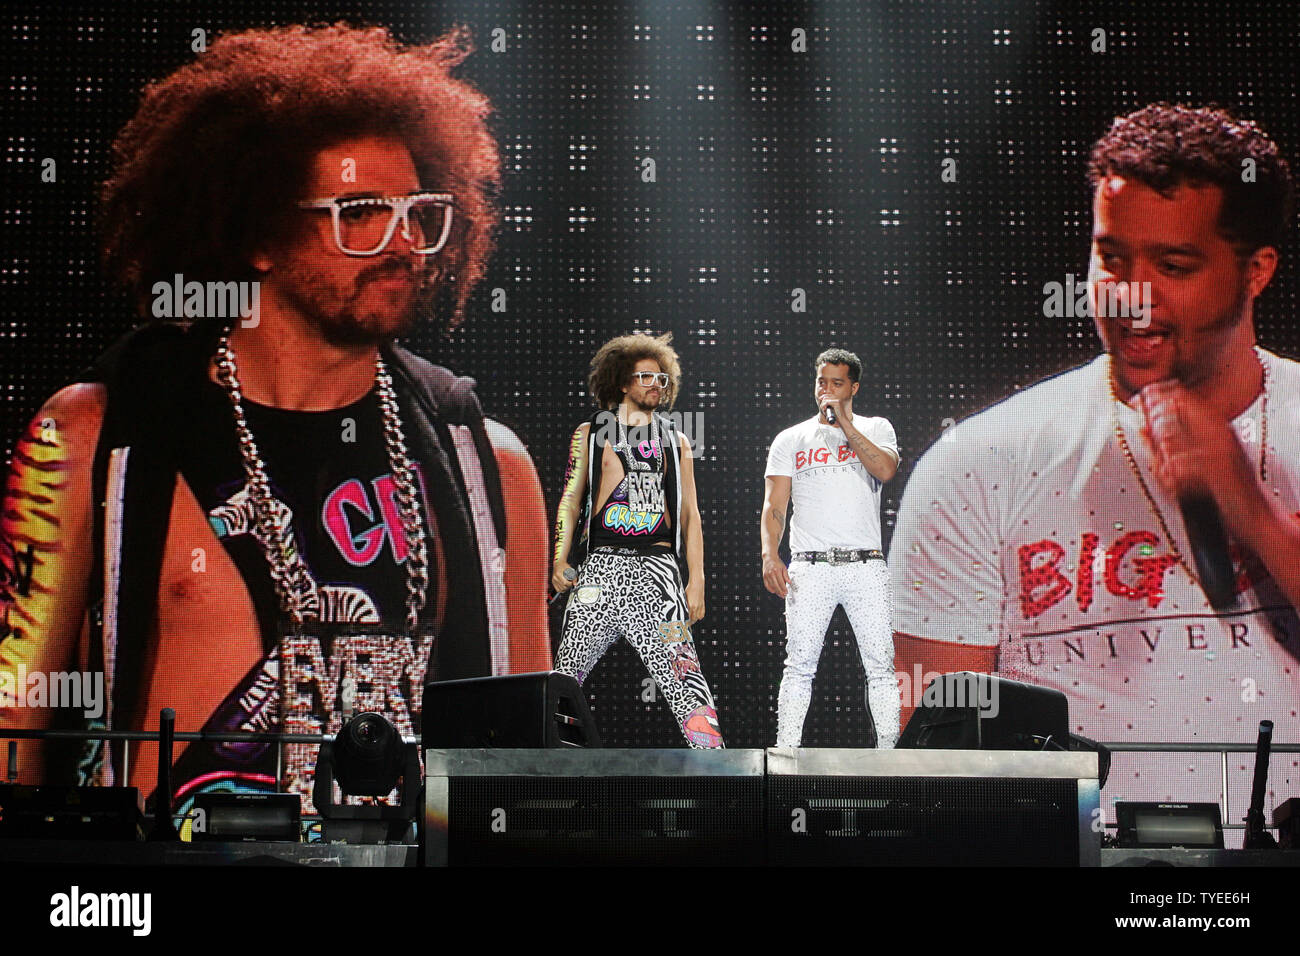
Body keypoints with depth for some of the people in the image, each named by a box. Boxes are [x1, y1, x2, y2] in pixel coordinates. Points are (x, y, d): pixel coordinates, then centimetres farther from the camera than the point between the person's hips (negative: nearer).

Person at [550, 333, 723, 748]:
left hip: (656, 569, 0)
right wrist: (560, 561, -2)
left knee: (682, 668, -10)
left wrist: (696, 581, 6)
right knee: (566, 674, -2)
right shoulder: (590, 434, 14)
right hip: (602, 564, 0)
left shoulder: (675, 442, 17)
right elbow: (571, 499, 11)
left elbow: (689, 515, 14)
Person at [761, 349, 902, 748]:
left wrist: (844, 423, -5)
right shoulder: (790, 439, 14)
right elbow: (774, 505, 6)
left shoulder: (875, 428, 13)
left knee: (880, 665, -2)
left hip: (866, 565, 0)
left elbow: (885, 470, -10)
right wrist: (770, 555, -10)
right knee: (799, 666, -4)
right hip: (810, 568, 0)